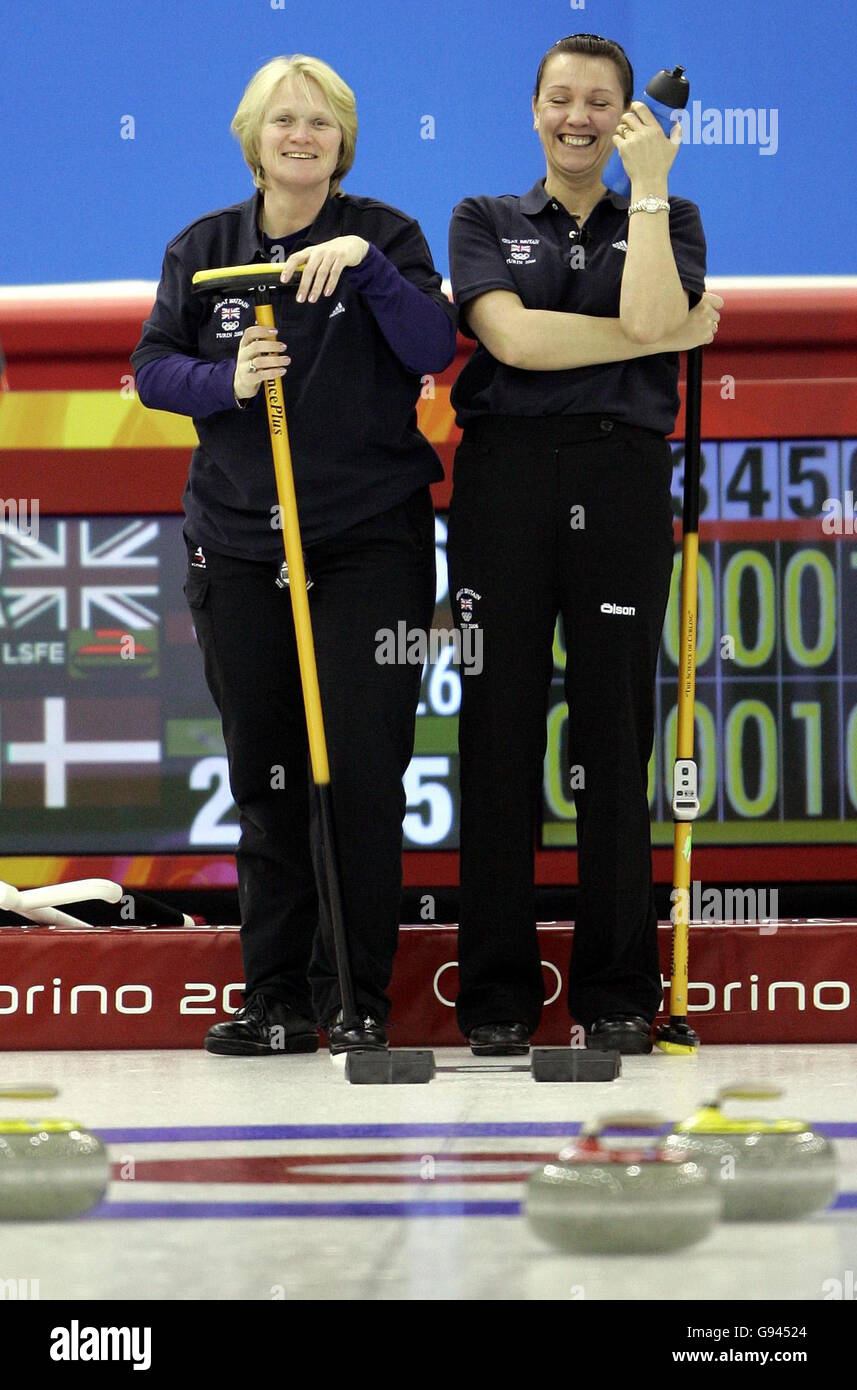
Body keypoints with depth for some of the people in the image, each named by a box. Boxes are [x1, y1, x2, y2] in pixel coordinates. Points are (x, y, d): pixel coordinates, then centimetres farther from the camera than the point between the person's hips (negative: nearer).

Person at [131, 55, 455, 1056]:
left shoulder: (383, 236, 2)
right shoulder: (204, 248, 9)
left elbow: (433, 352, -10)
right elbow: (153, 366, 7)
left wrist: (366, 263, -22)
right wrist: (226, 382, -12)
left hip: (371, 541, -2)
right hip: (240, 541, 3)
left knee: (362, 770, -6)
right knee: (264, 778, 5)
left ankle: (356, 1000, 2)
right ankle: (276, 999, 11)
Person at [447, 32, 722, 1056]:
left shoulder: (665, 221, 13)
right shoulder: (486, 222, 12)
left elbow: (651, 312, -9)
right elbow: (512, 336, -7)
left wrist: (648, 186, -6)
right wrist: (671, 334, -7)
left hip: (622, 480, 0)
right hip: (506, 478, 0)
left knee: (615, 732, -1)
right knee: (501, 731, 0)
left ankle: (618, 991, 6)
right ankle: (497, 994, 5)